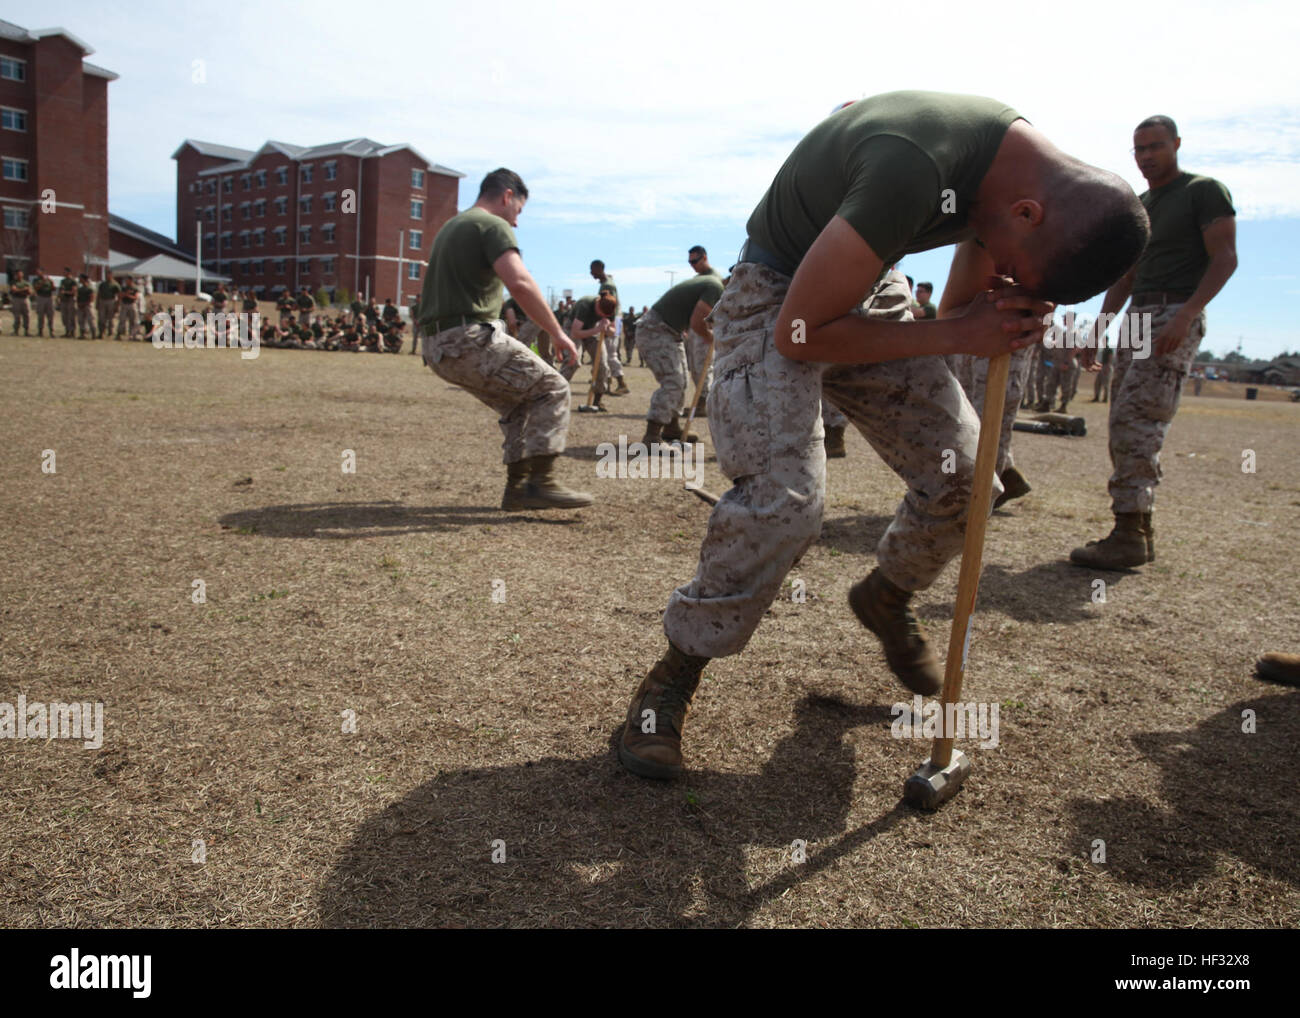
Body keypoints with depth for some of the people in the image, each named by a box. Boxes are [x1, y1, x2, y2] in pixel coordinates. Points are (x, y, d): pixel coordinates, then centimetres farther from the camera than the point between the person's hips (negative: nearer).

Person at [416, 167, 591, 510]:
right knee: (552, 389, -2)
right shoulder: (493, 225, -5)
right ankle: (541, 481, -11)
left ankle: (517, 487, 16)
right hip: (471, 340, -9)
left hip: (438, 348, 9)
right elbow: (519, 283, -21)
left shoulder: (449, 228, 25)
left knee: (520, 401, 20)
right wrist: (558, 333, -16)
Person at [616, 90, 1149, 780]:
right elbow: (801, 331, -28)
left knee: (961, 469, 2)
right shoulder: (913, 169, -36)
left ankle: (885, 599, 30)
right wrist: (955, 335, -26)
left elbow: (958, 311, 6)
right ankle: (673, 676, -5)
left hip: (866, 288, 8)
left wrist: (1002, 316, -18)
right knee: (784, 498, -25)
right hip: (779, 295, -7)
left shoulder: (1030, 172, -8)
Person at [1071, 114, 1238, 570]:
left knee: (1136, 420, -20)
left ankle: (1129, 535, -21)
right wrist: (1099, 327, 13)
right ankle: (1140, 532, 5)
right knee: (1125, 425, 2)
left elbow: (1225, 258, -8)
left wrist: (1184, 316, -22)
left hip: (1176, 316, -8)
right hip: (1137, 318, 8)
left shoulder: (1204, 190, 1)